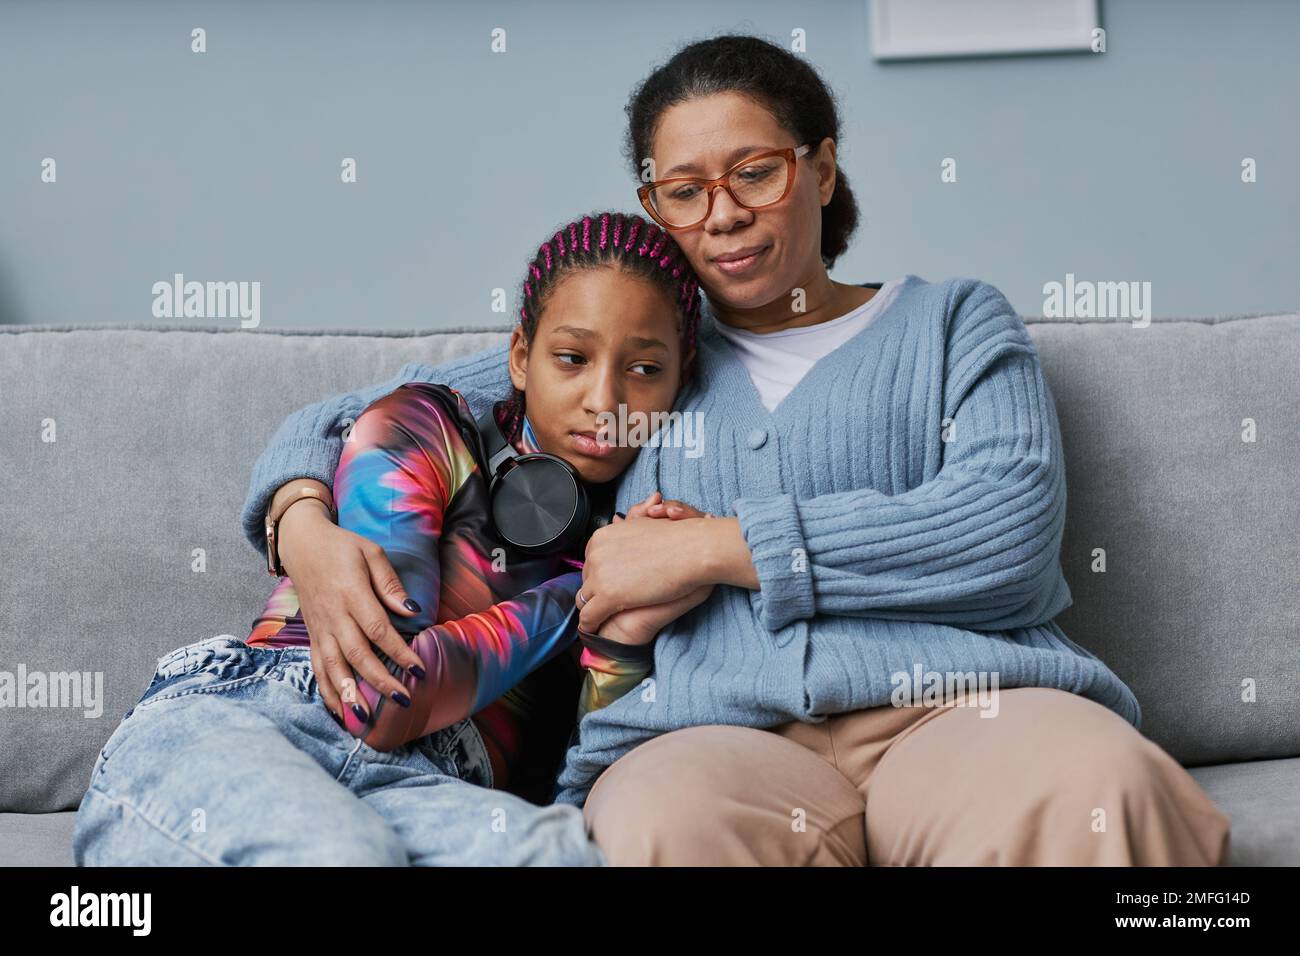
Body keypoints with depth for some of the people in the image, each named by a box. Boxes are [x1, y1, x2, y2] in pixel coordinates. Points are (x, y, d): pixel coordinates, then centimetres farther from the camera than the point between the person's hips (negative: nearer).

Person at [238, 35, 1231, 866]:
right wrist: (309, 531, 0)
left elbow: (1011, 525, 0)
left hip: (953, 701, 0)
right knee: (665, 822, -38)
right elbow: (350, 419, 26)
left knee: (1093, 785, -37)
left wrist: (713, 546, -3)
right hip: (715, 732, 1)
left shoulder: (954, 322, 21)